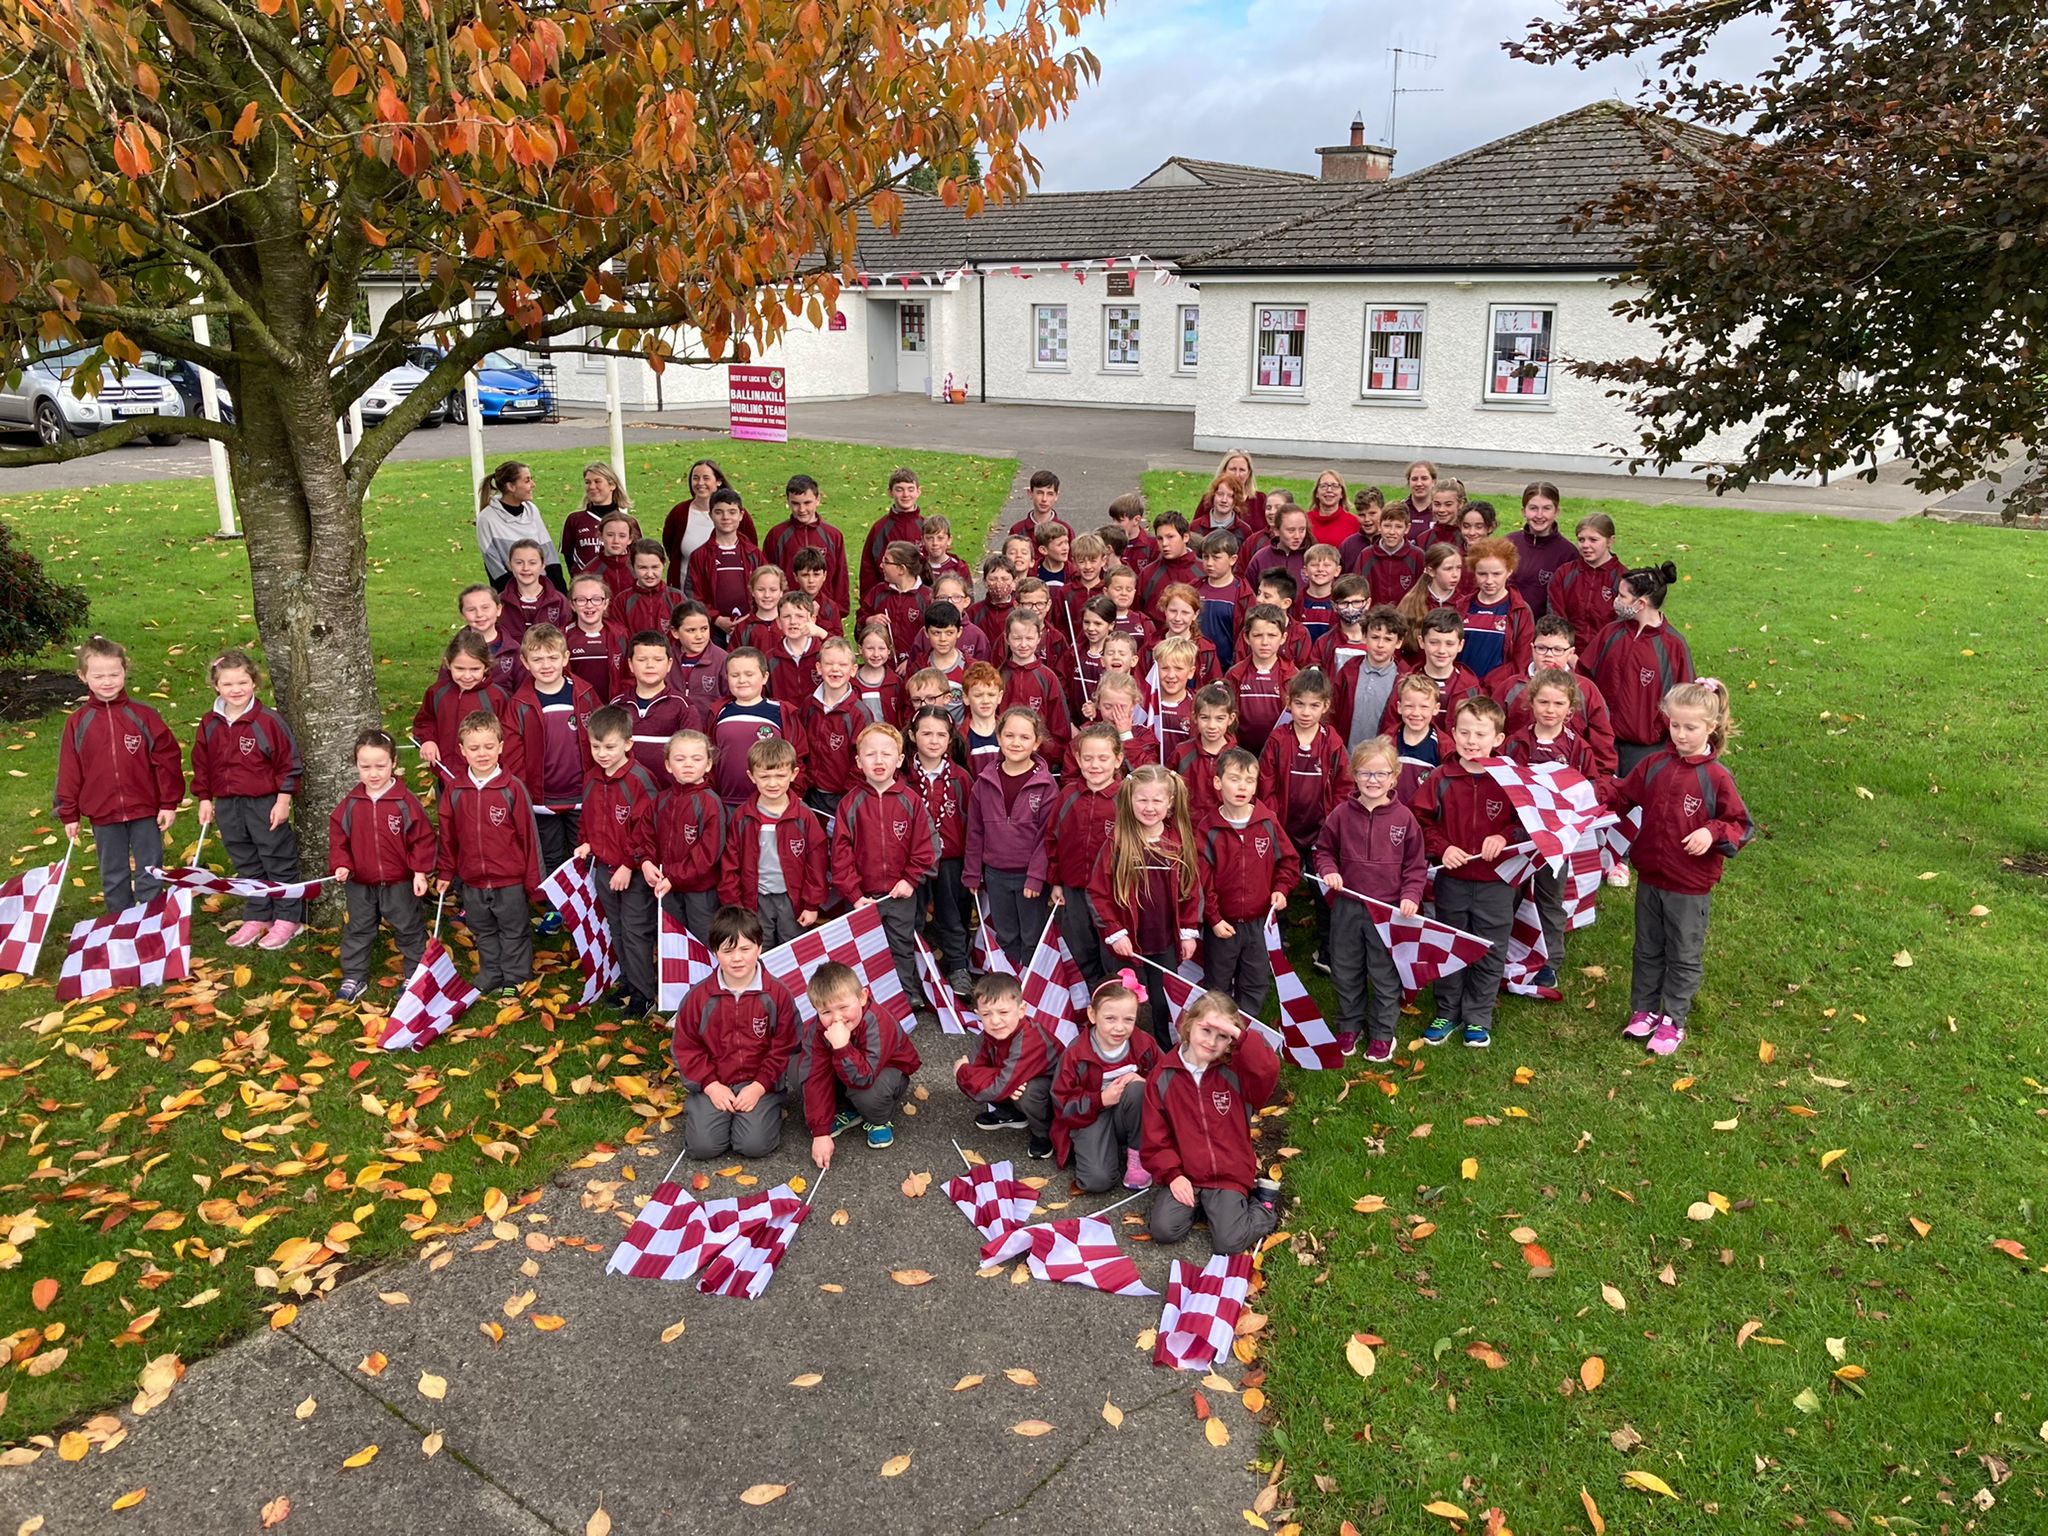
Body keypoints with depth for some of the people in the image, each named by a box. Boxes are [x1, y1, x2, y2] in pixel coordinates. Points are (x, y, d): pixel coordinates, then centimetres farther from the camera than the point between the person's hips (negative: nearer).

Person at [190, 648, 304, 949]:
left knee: (279, 862, 5)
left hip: (266, 804, -5)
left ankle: (288, 917, 15)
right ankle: (256, 917, 26)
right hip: (227, 805, 5)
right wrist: (204, 800, 10)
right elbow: (201, 764, 12)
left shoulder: (268, 721, -12)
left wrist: (283, 800, -10)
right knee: (246, 865, 15)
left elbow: (288, 764, -9)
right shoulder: (209, 724, 3)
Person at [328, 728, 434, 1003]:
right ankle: (354, 977, 29)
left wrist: (420, 871, -13)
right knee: (357, 930, 15)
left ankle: (416, 975, 25)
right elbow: (338, 834, 4)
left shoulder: (405, 801, -14)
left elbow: (423, 837, -10)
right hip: (360, 882, 3)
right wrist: (340, 864, -8)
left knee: (409, 929, 11)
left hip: (400, 881, -3)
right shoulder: (351, 802, -4)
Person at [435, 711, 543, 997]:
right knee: (483, 932, 20)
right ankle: (490, 977, 36)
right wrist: (445, 871, 11)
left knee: (514, 931, 12)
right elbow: (448, 834, 7)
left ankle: (514, 979, 27)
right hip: (472, 881, 4)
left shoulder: (512, 787, -13)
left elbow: (528, 834, -9)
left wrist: (533, 879, -7)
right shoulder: (454, 788, -3)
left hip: (510, 881, -4)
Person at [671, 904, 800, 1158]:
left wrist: (759, 1087, -12)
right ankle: (697, 1108, 18)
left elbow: (783, 1049, -3)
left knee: (755, 1144, -19)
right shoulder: (698, 996, -4)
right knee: (702, 1146, -15)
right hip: (713, 1084, 1)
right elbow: (685, 1047, 1)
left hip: (759, 1084, -1)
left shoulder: (777, 994, -6)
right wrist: (710, 1085, -9)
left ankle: (769, 1108, 14)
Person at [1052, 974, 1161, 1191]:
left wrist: (1145, 1083, -19)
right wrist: (1101, 1099, -24)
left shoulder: (1144, 1045, -10)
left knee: (1137, 1089, -31)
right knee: (1097, 1180, -28)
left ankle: (1136, 1156, -11)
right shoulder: (1075, 1054, -17)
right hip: (1088, 1119, -3)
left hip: (1126, 1119, 3)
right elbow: (1062, 1103, -11)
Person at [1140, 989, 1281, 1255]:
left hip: (1229, 1174, -1)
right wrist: (1171, 1175, -9)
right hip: (1183, 1173, 1)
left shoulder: (1236, 1072, -4)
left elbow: (1269, 1071, -26)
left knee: (1229, 1242, -16)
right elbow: (1154, 1136, 1)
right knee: (1164, 1229, -19)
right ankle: (1197, 1203, 12)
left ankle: (1264, 1205, 14)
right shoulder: (1163, 1075, -2)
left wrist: (1240, 1035, -29)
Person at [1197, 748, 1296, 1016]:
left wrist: (1281, 889, -9)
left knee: (1256, 984, 12)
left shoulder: (1268, 823, -5)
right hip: (1223, 924, -2)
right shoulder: (1208, 830, -11)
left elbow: (1289, 860, 6)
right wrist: (1213, 918, -13)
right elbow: (1202, 880, -10)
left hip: (1260, 921, 2)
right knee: (1217, 987, 12)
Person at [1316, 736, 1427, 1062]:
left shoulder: (1403, 818, -5)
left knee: (1386, 976, 8)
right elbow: (1323, 849, 9)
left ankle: (1382, 1033, 25)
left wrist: (1410, 896, -10)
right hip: (1347, 907, 2)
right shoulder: (1342, 814, -4)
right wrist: (1328, 871, -10)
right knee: (1345, 972, 15)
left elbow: (1416, 864, 1)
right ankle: (1349, 1026, 33)